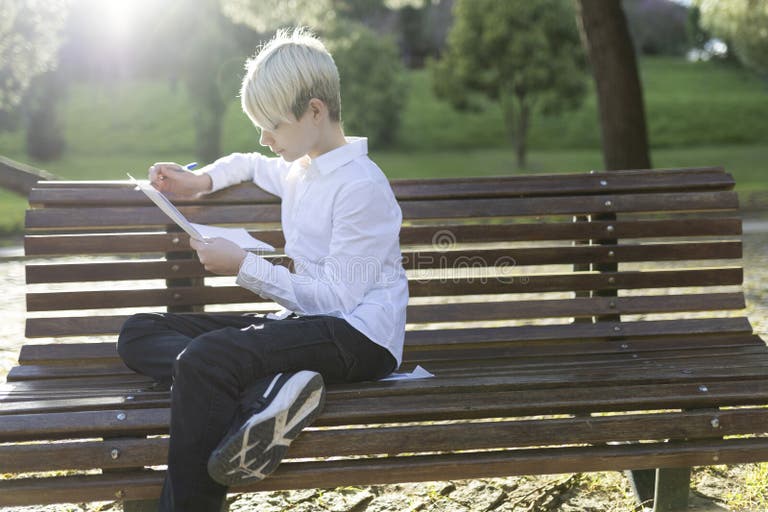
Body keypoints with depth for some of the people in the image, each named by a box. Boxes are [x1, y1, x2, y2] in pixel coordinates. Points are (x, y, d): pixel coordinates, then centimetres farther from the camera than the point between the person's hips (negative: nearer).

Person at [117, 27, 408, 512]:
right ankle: (264, 392, -26)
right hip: (306, 322, 10)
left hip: (359, 338, -10)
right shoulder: (300, 172, 15)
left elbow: (338, 297, -19)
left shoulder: (361, 185, -13)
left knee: (202, 358, -34)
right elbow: (252, 164, 41)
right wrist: (201, 180, 22)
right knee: (139, 334, -1)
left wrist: (244, 265, -15)